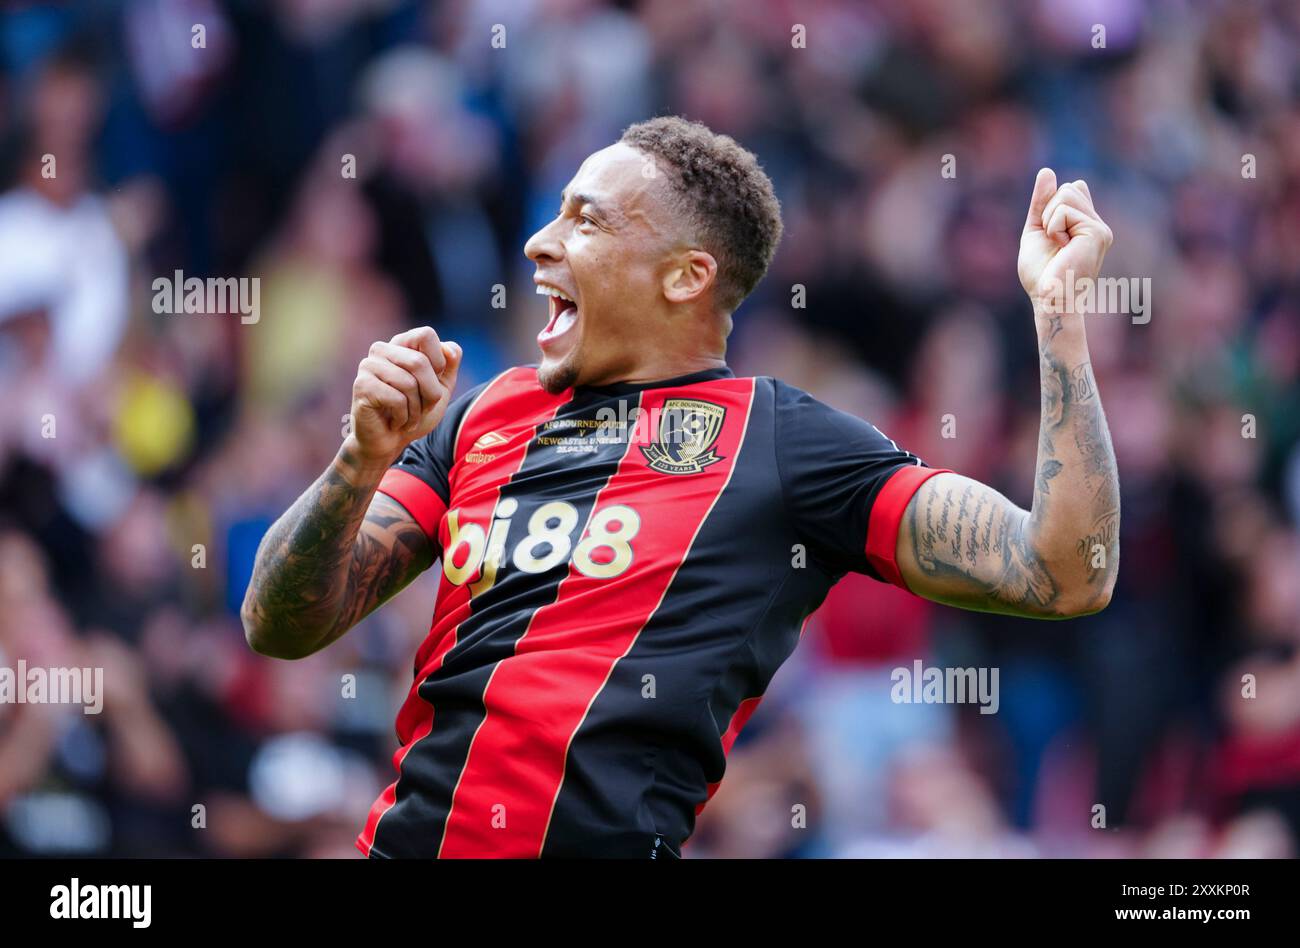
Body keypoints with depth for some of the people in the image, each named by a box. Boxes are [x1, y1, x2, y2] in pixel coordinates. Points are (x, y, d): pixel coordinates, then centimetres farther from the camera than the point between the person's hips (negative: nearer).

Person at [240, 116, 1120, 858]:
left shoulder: (782, 441, 6)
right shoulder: (482, 416, 18)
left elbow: (1066, 575, -2)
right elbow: (282, 625, 11)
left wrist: (1059, 308, -4)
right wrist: (365, 457, -6)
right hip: (406, 834, 4)